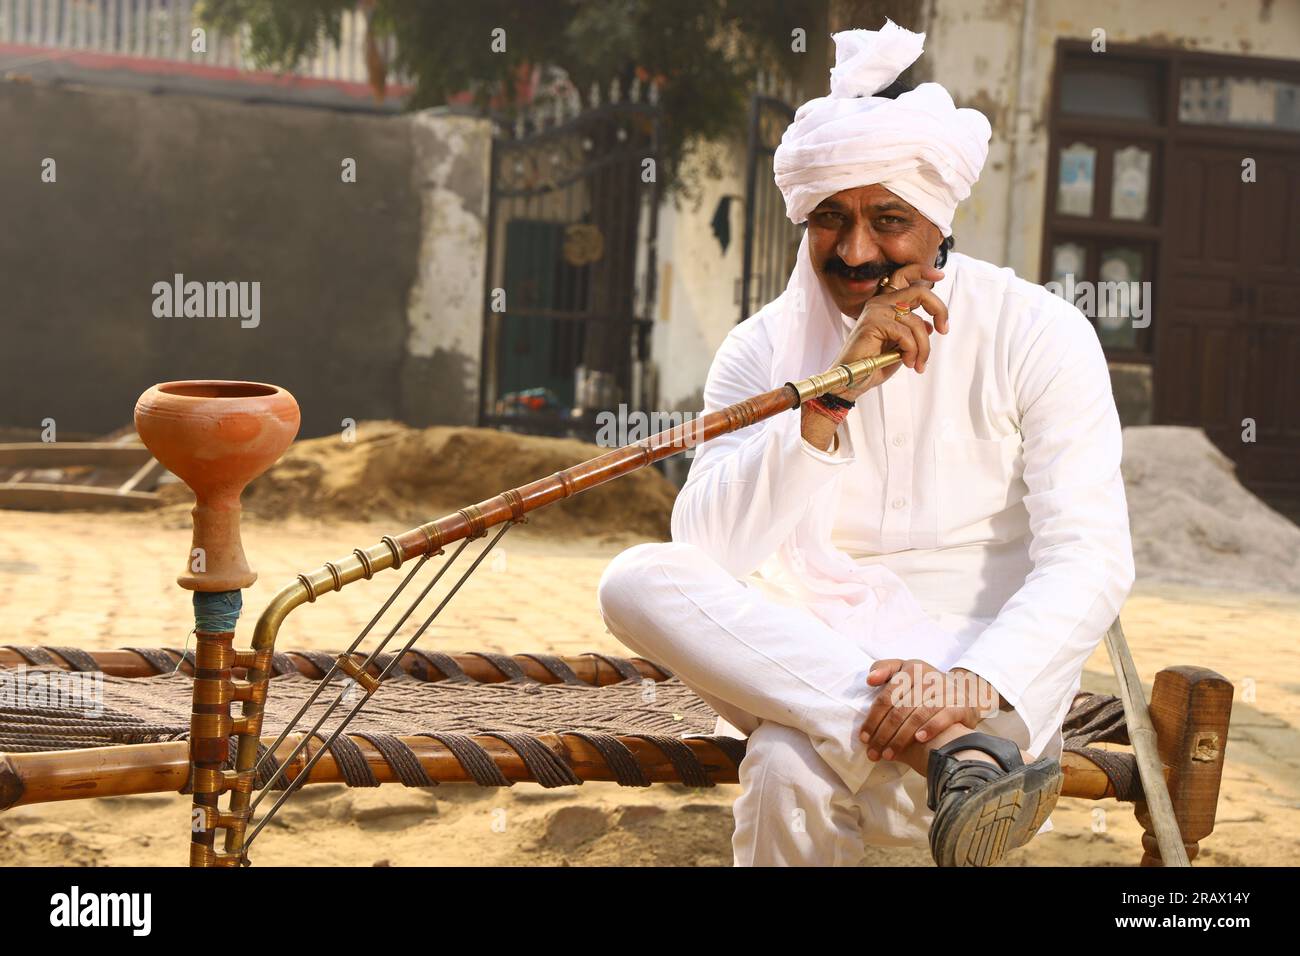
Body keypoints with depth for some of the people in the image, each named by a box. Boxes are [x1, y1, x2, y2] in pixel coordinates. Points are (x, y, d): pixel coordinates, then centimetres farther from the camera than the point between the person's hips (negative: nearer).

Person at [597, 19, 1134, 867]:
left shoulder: (1036, 336, -3)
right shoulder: (765, 349, 4)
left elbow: (1090, 560, -14)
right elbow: (709, 550, -11)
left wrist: (969, 685, -32)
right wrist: (834, 392, -22)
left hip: (988, 661, -5)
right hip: (806, 653, 6)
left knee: (794, 771, -39)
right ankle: (953, 751, -38)